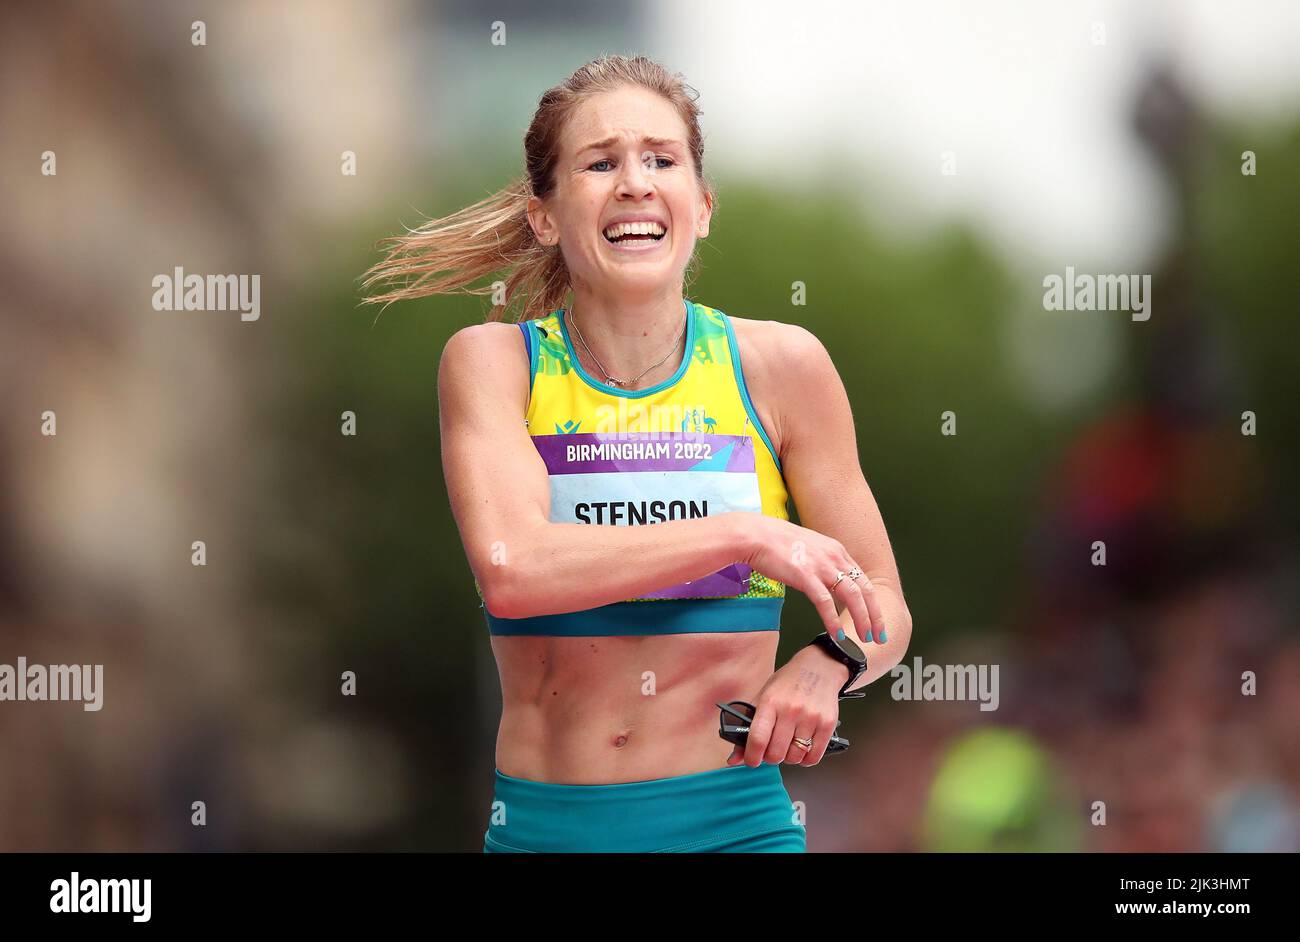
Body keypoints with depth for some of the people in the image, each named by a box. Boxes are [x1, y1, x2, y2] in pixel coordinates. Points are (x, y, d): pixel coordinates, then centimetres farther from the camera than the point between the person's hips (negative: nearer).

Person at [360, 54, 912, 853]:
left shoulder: (780, 367, 0)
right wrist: (743, 536, -21)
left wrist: (828, 664, -16)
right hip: (546, 825, -1)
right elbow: (510, 569, -19)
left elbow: (883, 607, 6)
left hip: (735, 820, 1)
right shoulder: (494, 362, -2)